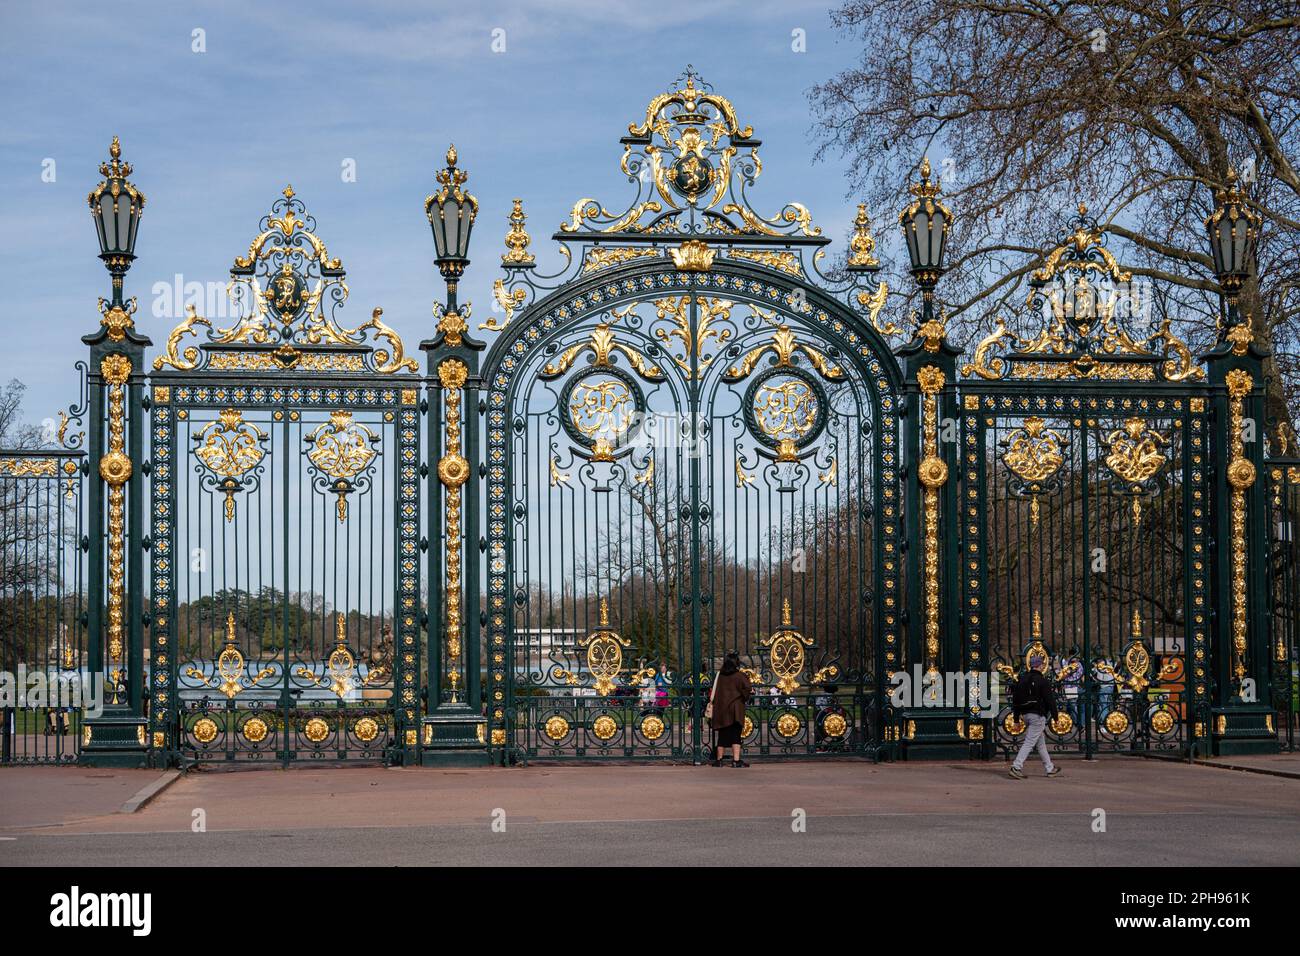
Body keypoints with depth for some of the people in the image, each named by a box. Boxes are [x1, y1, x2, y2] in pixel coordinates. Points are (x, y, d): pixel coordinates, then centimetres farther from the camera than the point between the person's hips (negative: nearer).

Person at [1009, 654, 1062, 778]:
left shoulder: (1022, 679, 9)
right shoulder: (1042, 681, -12)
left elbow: (1015, 698, 13)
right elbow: (1050, 699, -11)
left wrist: (1017, 715, 18)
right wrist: (1054, 715, -3)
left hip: (1026, 715, 8)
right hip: (1037, 715, -8)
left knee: (1041, 742, 17)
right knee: (1029, 742, -8)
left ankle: (1050, 769, 26)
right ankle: (1016, 767, -18)